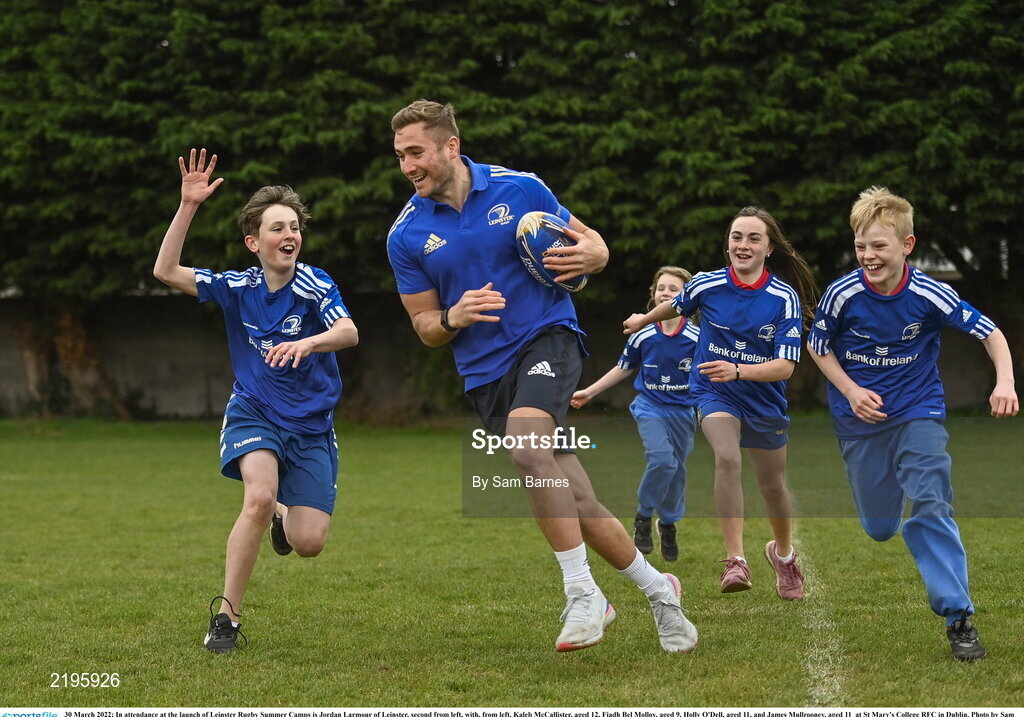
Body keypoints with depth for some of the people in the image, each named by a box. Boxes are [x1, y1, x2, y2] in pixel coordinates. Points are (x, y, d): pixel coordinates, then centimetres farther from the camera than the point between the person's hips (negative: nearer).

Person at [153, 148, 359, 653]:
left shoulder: (315, 287, -12)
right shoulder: (238, 288, -4)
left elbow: (349, 332, -30)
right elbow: (166, 272, -11)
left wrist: (308, 343, -51)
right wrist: (188, 207, -19)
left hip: (311, 426, 0)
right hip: (252, 413, 0)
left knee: (309, 544, -8)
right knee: (260, 497, -30)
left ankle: (281, 516, 32)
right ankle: (226, 615, -17)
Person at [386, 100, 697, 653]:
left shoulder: (519, 189, -3)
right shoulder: (406, 236, 1)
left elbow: (590, 242, 9)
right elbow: (425, 328, 8)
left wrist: (589, 255, -15)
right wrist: (455, 317, -15)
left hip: (546, 337, -3)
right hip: (485, 372, 3)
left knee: (525, 444, -32)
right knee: (573, 503, 0)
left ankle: (582, 593, -24)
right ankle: (657, 590, 21)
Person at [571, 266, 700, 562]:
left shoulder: (696, 338, -10)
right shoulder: (642, 336, -6)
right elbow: (623, 369, 10)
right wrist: (589, 392, 12)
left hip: (683, 411, 1)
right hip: (650, 407, -1)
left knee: (677, 470, 8)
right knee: (662, 460, -23)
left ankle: (668, 526, 31)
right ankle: (643, 518, -2)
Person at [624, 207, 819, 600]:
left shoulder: (785, 298, -16)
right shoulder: (706, 285, -12)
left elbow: (785, 365, -21)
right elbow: (676, 305, 13)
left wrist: (737, 370, -37)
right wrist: (644, 320, 29)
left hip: (764, 401, 1)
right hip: (714, 394, -1)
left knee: (773, 483, 15)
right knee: (727, 458, -29)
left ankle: (783, 553, 45)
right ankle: (735, 561, -29)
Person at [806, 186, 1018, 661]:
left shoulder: (930, 295, -17)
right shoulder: (843, 294, -15)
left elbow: (990, 333, -9)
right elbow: (818, 346, 2)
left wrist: (1005, 383, -25)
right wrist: (850, 391, -13)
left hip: (919, 412, -1)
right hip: (861, 420, 2)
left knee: (931, 506, -18)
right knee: (879, 529, 9)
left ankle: (958, 617, -14)